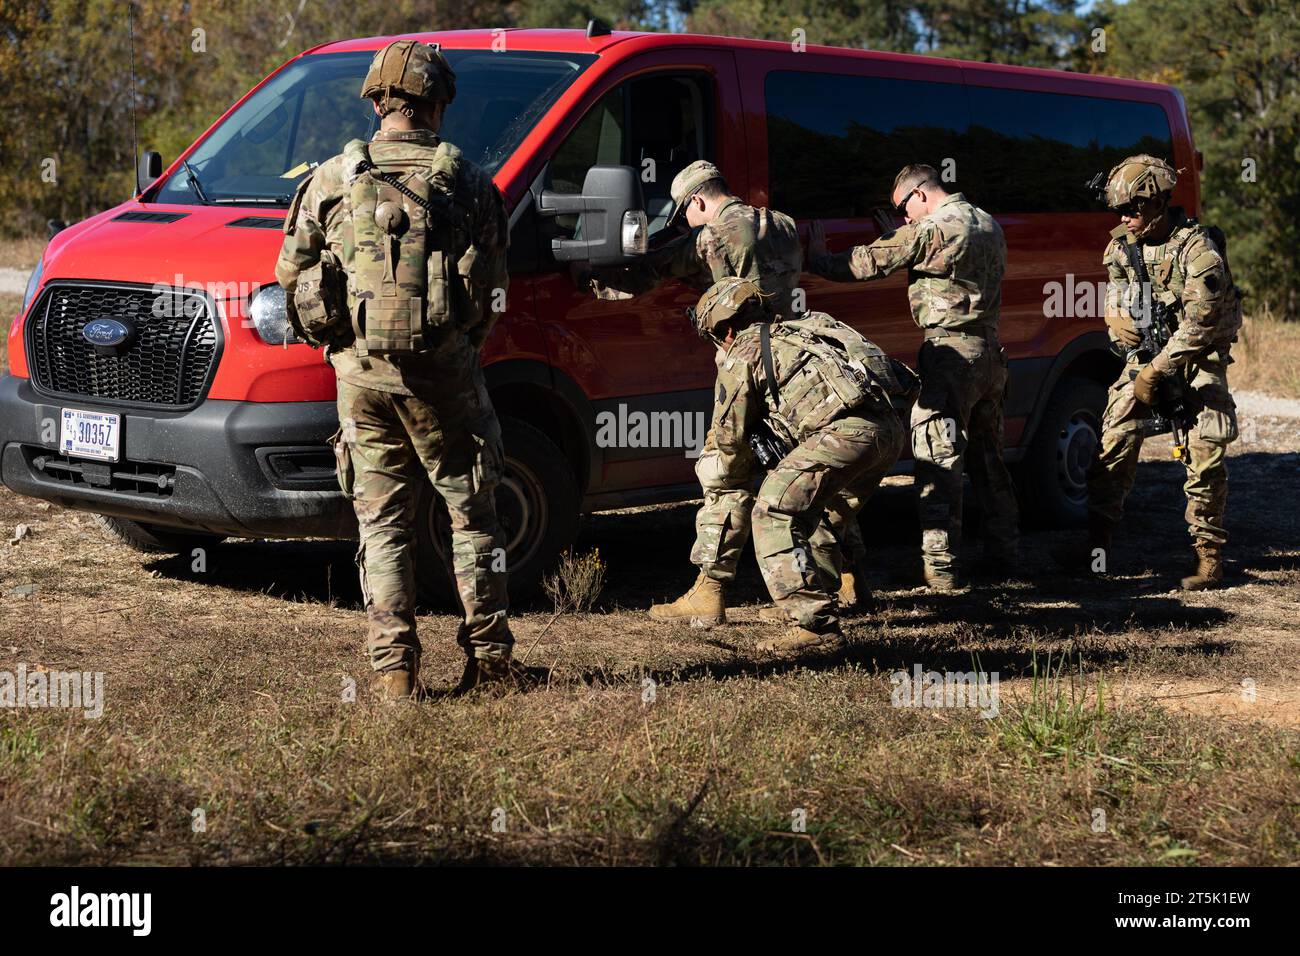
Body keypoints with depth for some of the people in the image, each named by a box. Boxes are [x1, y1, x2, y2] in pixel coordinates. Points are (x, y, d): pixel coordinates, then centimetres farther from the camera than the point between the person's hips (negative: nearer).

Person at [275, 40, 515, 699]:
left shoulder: (332, 180, 4)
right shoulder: (467, 183, 0)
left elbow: (291, 272, 8)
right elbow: (492, 286, -3)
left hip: (360, 371, 1)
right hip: (443, 372, -1)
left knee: (381, 520, 9)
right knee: (469, 510, 12)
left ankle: (392, 666, 4)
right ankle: (488, 653, 15)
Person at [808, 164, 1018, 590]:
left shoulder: (929, 230, -12)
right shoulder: (988, 225, 14)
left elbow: (864, 264, -9)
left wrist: (817, 257, 7)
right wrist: (900, 236, 20)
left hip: (950, 355, -8)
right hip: (990, 354, 8)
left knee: (938, 461, -6)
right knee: (988, 458, 16)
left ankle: (940, 567, -8)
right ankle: (1002, 556, 21)